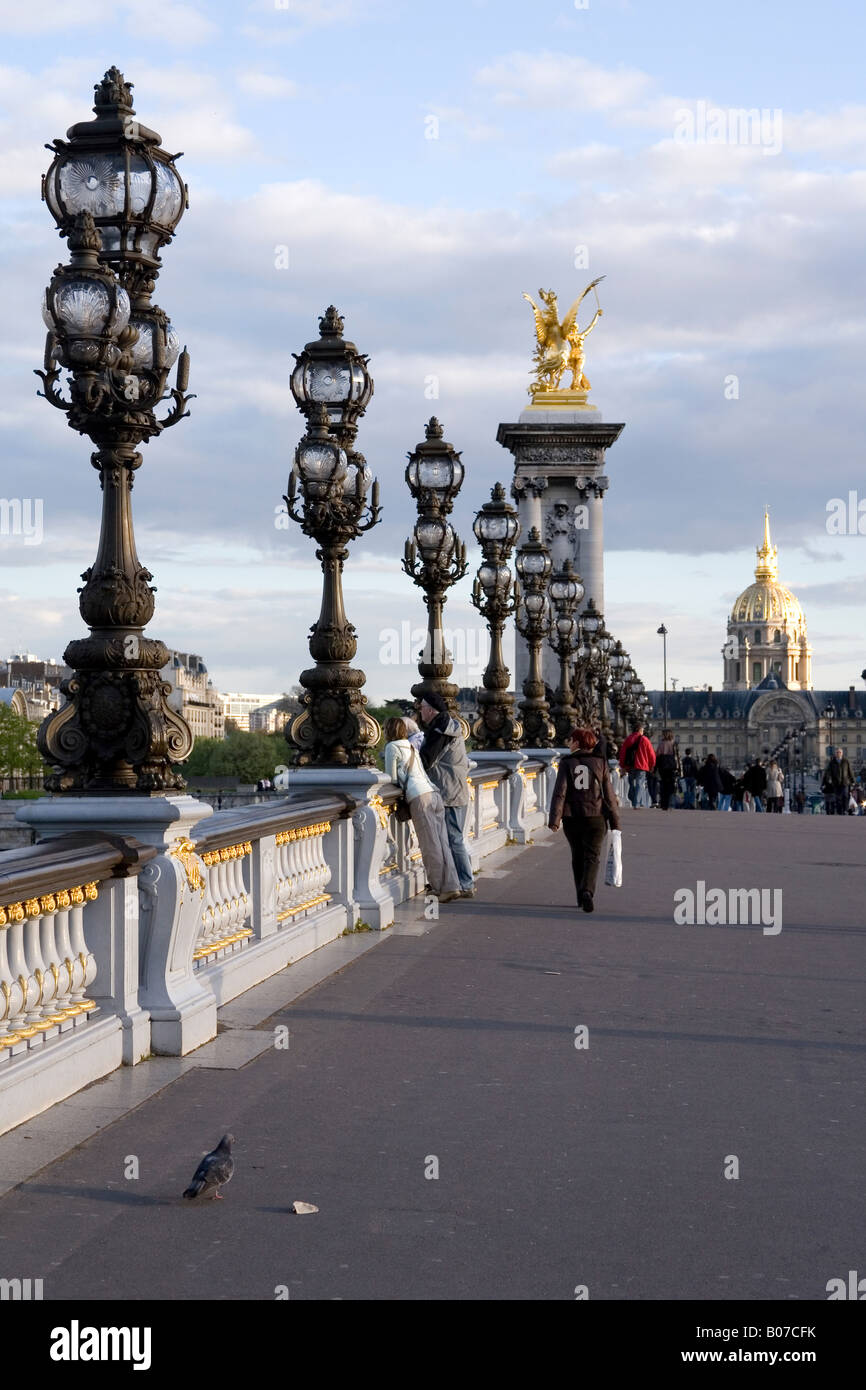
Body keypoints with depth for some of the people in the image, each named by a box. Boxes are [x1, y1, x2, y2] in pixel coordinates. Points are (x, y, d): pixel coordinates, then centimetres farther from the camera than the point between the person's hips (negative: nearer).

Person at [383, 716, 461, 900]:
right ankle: (451, 885, -2)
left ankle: (440, 887, -3)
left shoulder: (392, 747, 5)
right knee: (442, 843, 3)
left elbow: (392, 779, 5)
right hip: (435, 794, 7)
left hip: (419, 797, -7)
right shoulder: (411, 747, 27)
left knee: (430, 846, -4)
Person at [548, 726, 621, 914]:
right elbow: (609, 794, 1)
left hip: (572, 819, 0)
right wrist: (615, 821, 6)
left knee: (577, 857, 15)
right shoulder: (600, 763, 2)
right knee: (592, 856, 0)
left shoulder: (566, 763, -1)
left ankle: (581, 897, 22)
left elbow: (560, 792, -9)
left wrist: (554, 819, -10)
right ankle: (587, 891, -24)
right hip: (595, 818, 0)